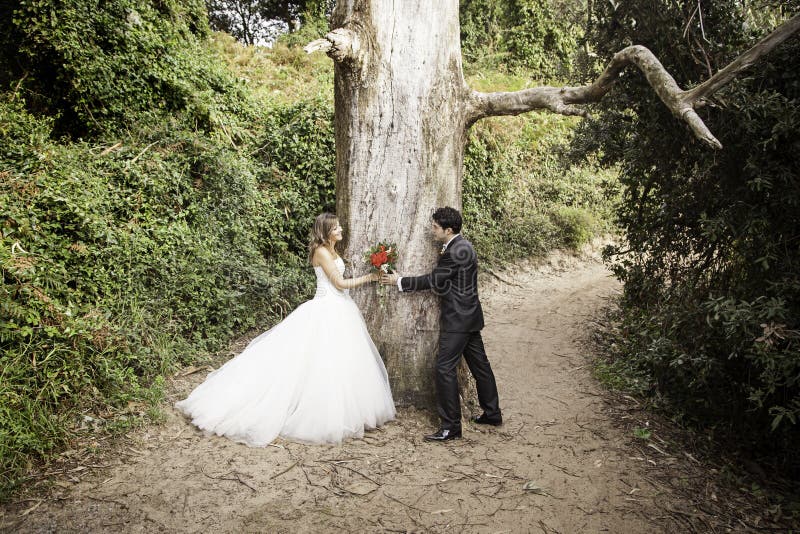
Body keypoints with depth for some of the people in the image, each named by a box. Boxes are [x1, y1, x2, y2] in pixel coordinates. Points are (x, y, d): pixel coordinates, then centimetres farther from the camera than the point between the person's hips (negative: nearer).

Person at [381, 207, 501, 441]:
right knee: (479, 364, 17)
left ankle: (451, 426, 1)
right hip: (468, 316, 10)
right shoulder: (460, 245, 11)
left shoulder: (457, 251, -20)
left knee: (445, 368, -6)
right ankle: (492, 413, 30)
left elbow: (433, 280, -16)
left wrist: (399, 281, -8)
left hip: (458, 320, -10)